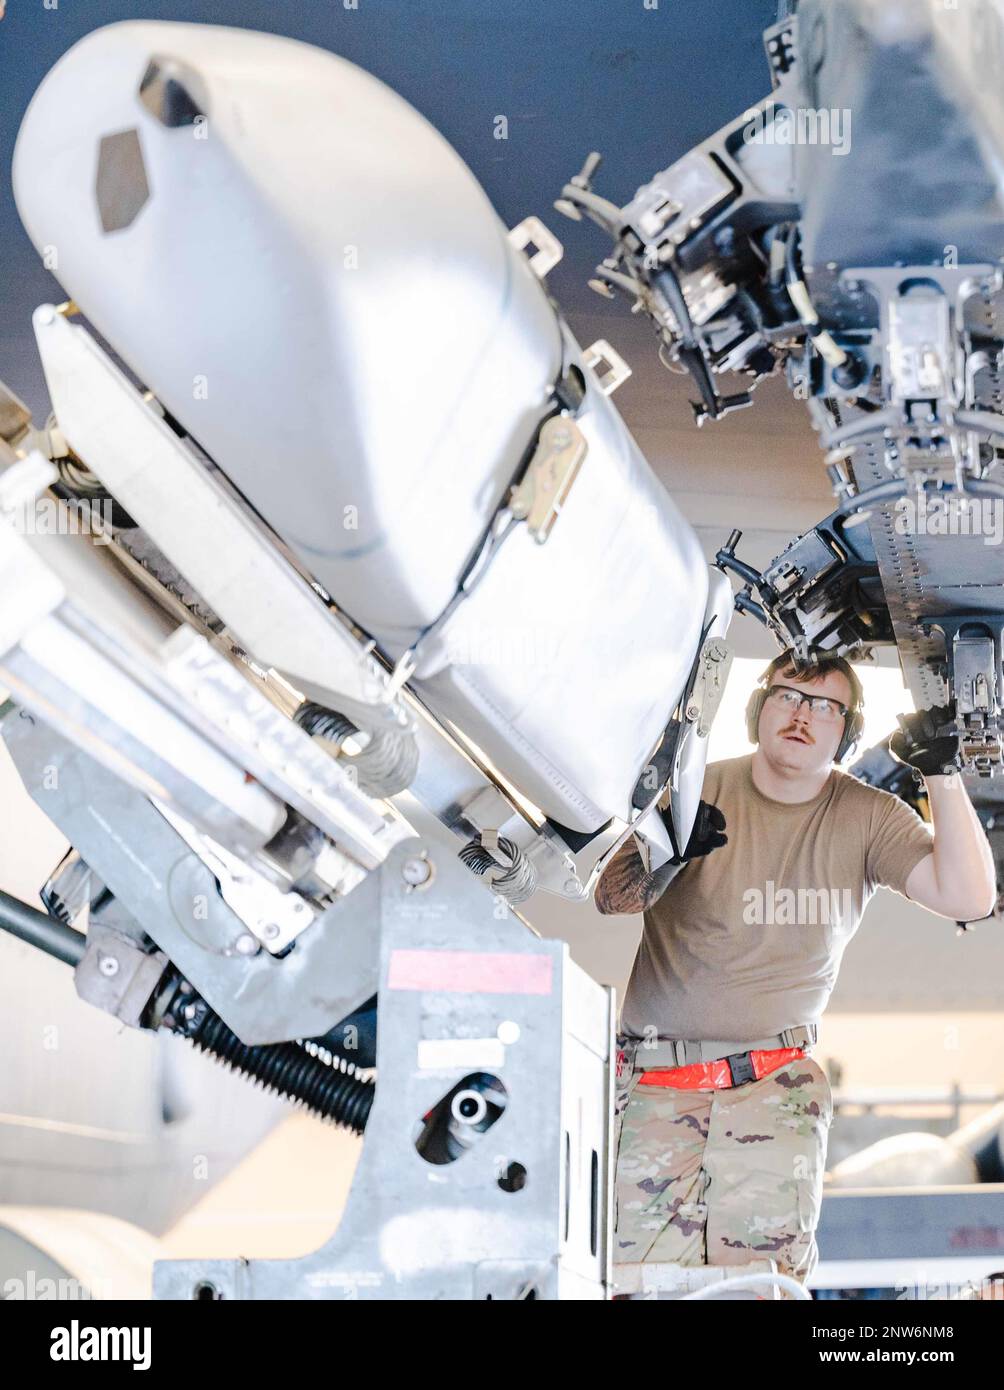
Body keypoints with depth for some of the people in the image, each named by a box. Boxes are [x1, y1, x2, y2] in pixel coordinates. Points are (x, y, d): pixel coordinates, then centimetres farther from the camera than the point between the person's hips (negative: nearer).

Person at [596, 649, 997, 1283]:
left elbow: (969, 899, -11)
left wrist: (943, 774, -18)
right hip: (657, 1073, 0)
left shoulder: (868, 817, 1)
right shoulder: (700, 788, -1)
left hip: (776, 1082, 1)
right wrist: (669, 853, -28)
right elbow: (611, 897, -8)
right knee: (647, 1272, -8)